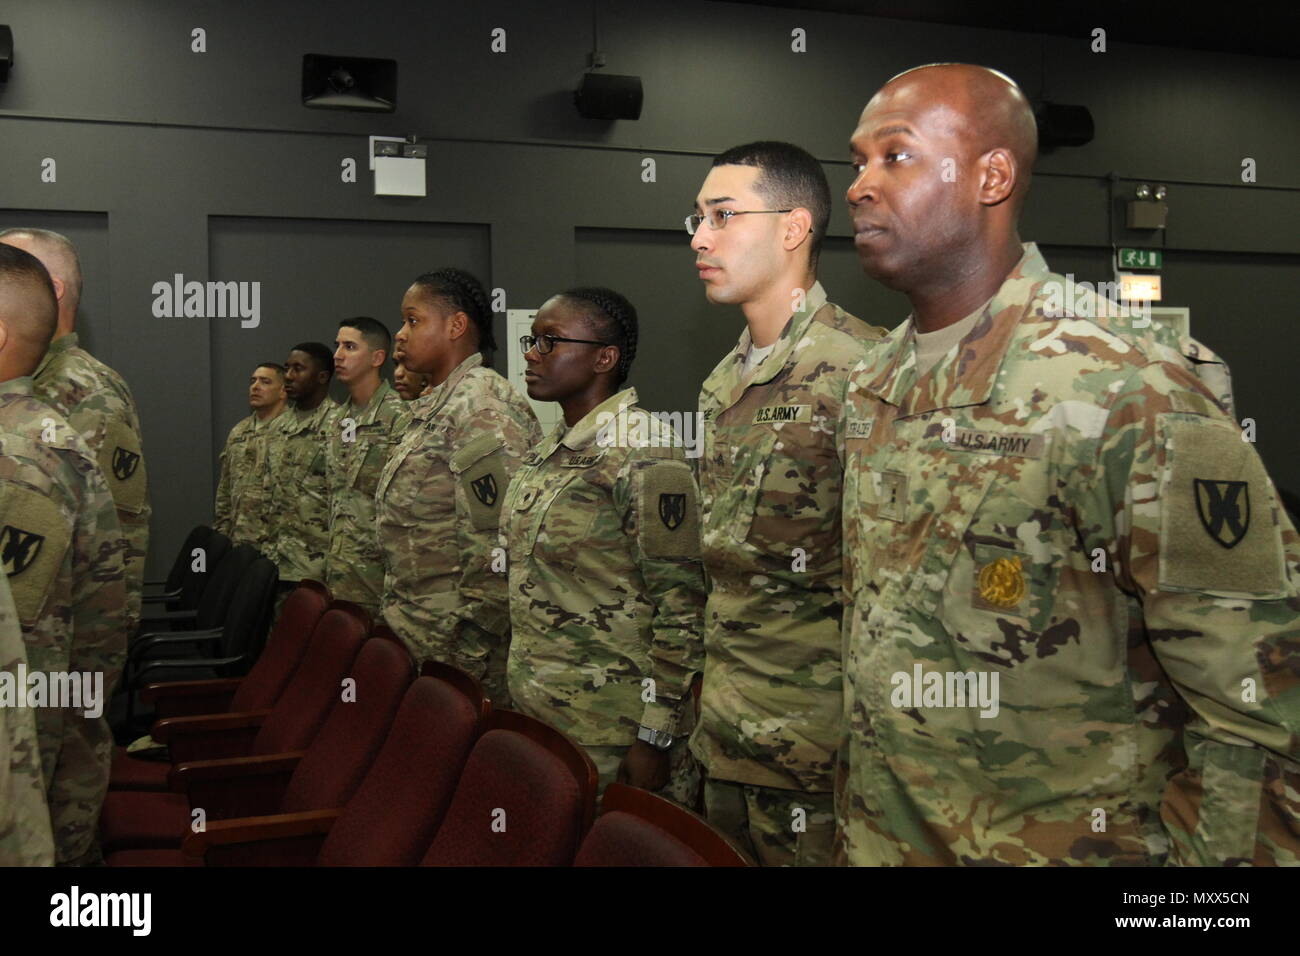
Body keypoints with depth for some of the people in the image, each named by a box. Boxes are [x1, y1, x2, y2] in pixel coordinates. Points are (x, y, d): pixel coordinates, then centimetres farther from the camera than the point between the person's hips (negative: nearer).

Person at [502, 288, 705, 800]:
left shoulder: (643, 454, -15)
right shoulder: (547, 452, 11)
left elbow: (680, 608, -18)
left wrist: (656, 737, -18)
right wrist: (519, 692, 18)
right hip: (536, 718, 8)